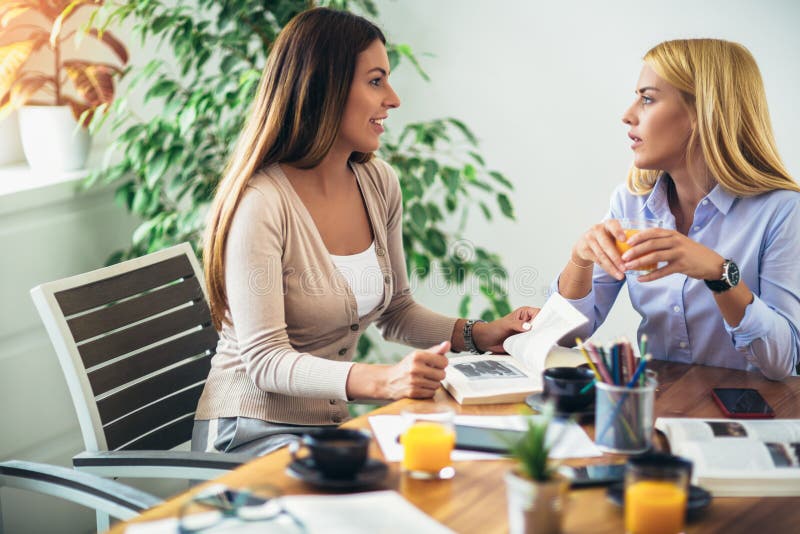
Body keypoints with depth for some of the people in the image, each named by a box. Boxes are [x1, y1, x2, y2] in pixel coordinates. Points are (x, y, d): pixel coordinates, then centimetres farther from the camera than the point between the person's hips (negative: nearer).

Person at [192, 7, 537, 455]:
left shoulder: (379, 184, 4)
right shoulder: (261, 204, -20)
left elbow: (395, 311, 16)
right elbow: (265, 361, -23)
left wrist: (476, 335, -1)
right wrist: (380, 379, -37)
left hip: (335, 422, 7)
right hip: (256, 433, -7)